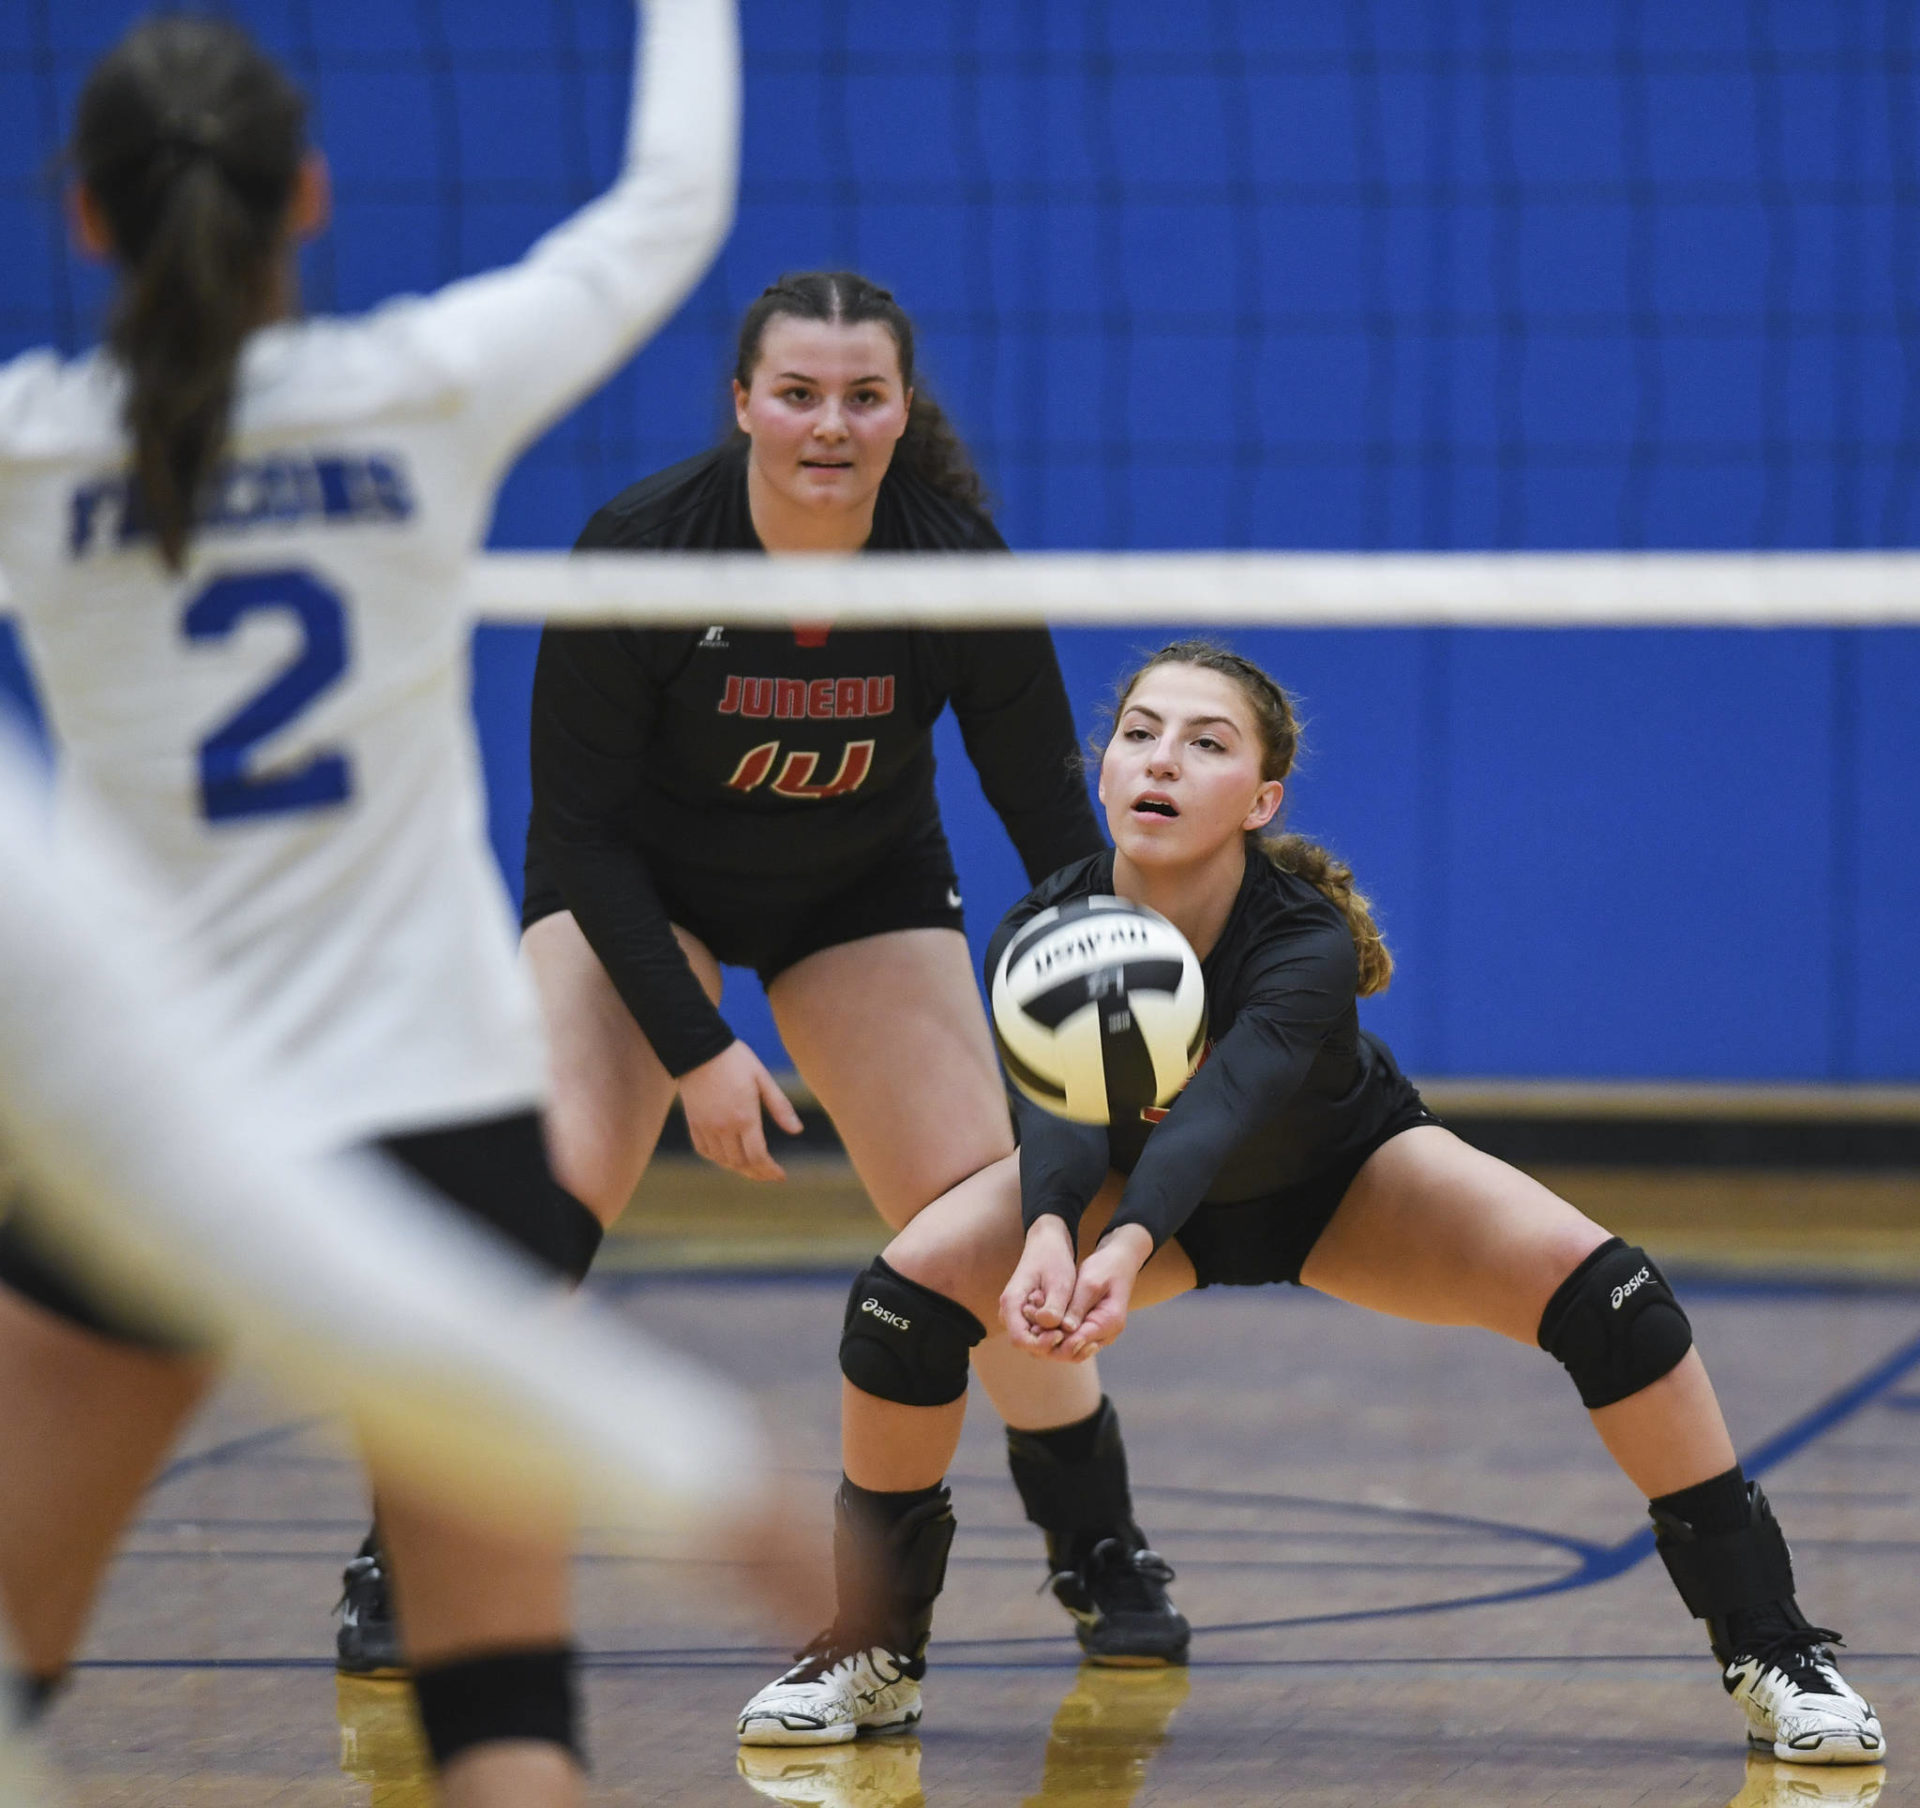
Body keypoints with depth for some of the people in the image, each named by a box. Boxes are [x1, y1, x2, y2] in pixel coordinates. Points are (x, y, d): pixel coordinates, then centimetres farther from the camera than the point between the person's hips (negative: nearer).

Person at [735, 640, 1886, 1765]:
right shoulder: (1045, 935, -29)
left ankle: (1771, 1650, -11)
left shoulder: (1308, 945, -37)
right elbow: (1058, 1109, -46)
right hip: (1137, 1182, 2)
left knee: (1608, 1294, -25)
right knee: (906, 1295, -23)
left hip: (1346, 1183, -2)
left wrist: (1126, 1252, -74)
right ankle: (875, 1654, -1)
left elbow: (1219, 1110, -55)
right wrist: (1051, 1234, -69)